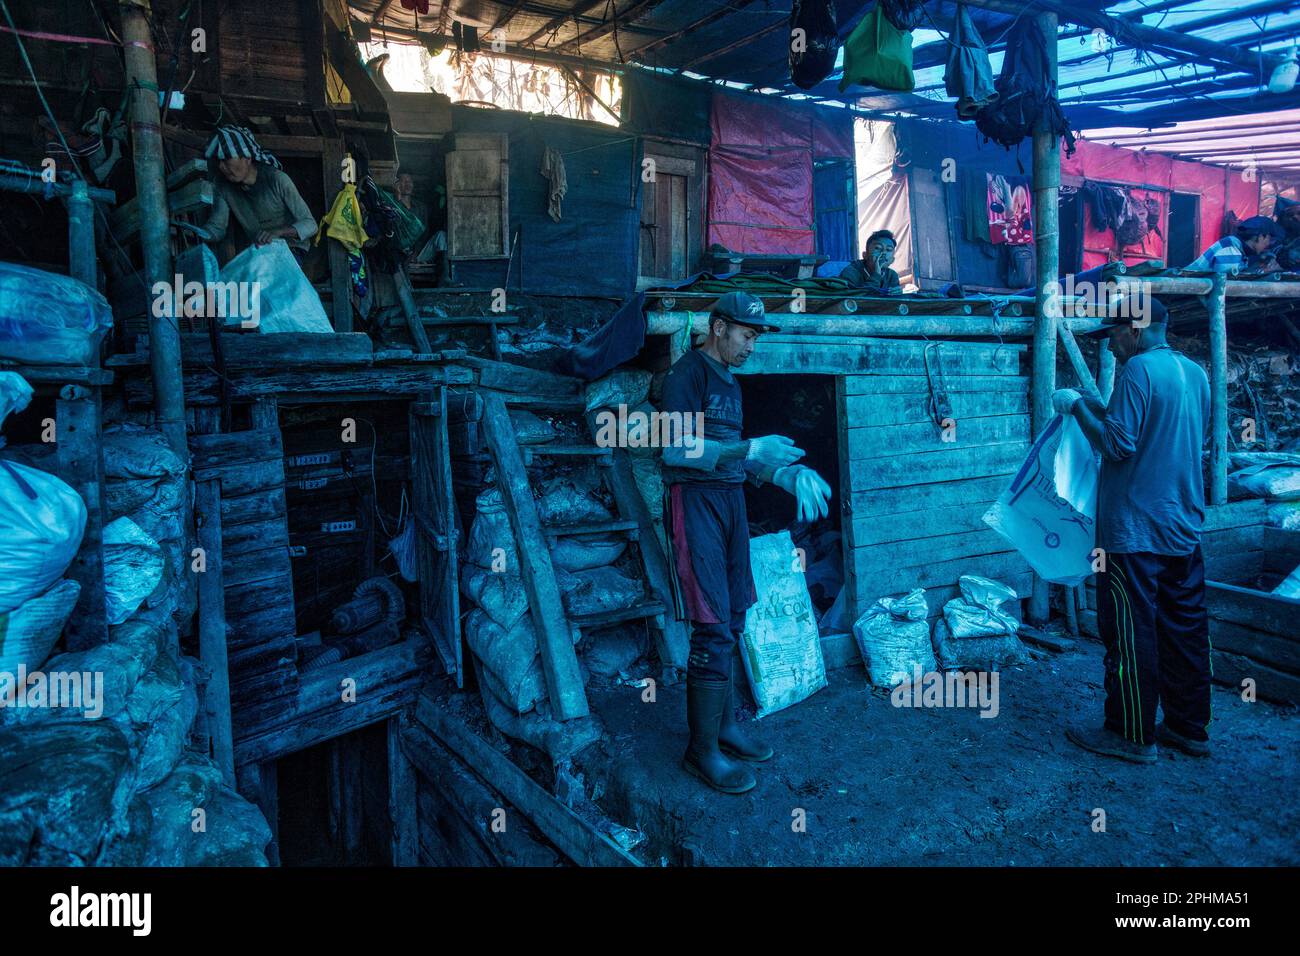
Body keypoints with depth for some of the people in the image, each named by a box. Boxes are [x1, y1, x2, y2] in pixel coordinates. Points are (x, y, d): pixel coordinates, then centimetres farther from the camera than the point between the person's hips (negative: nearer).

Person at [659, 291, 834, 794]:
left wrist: (786, 474, 6)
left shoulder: (729, 380, 17)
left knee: (732, 621, 14)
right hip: (696, 502, -9)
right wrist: (751, 449, -22)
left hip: (729, 500, 9)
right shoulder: (688, 372, -10)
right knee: (712, 629, -8)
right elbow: (676, 449, -21)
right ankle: (702, 750, 4)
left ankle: (724, 722, 28)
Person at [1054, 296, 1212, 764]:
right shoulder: (1195, 373, 13)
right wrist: (1098, 409, 19)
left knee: (1131, 634, 1)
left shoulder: (1139, 369, -13)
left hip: (1135, 529, -9)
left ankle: (1133, 735, 10)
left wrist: (1078, 406, -8)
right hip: (1184, 528, 9)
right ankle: (1189, 728, 25)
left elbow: (1119, 443, -19)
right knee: (1185, 629, 14)